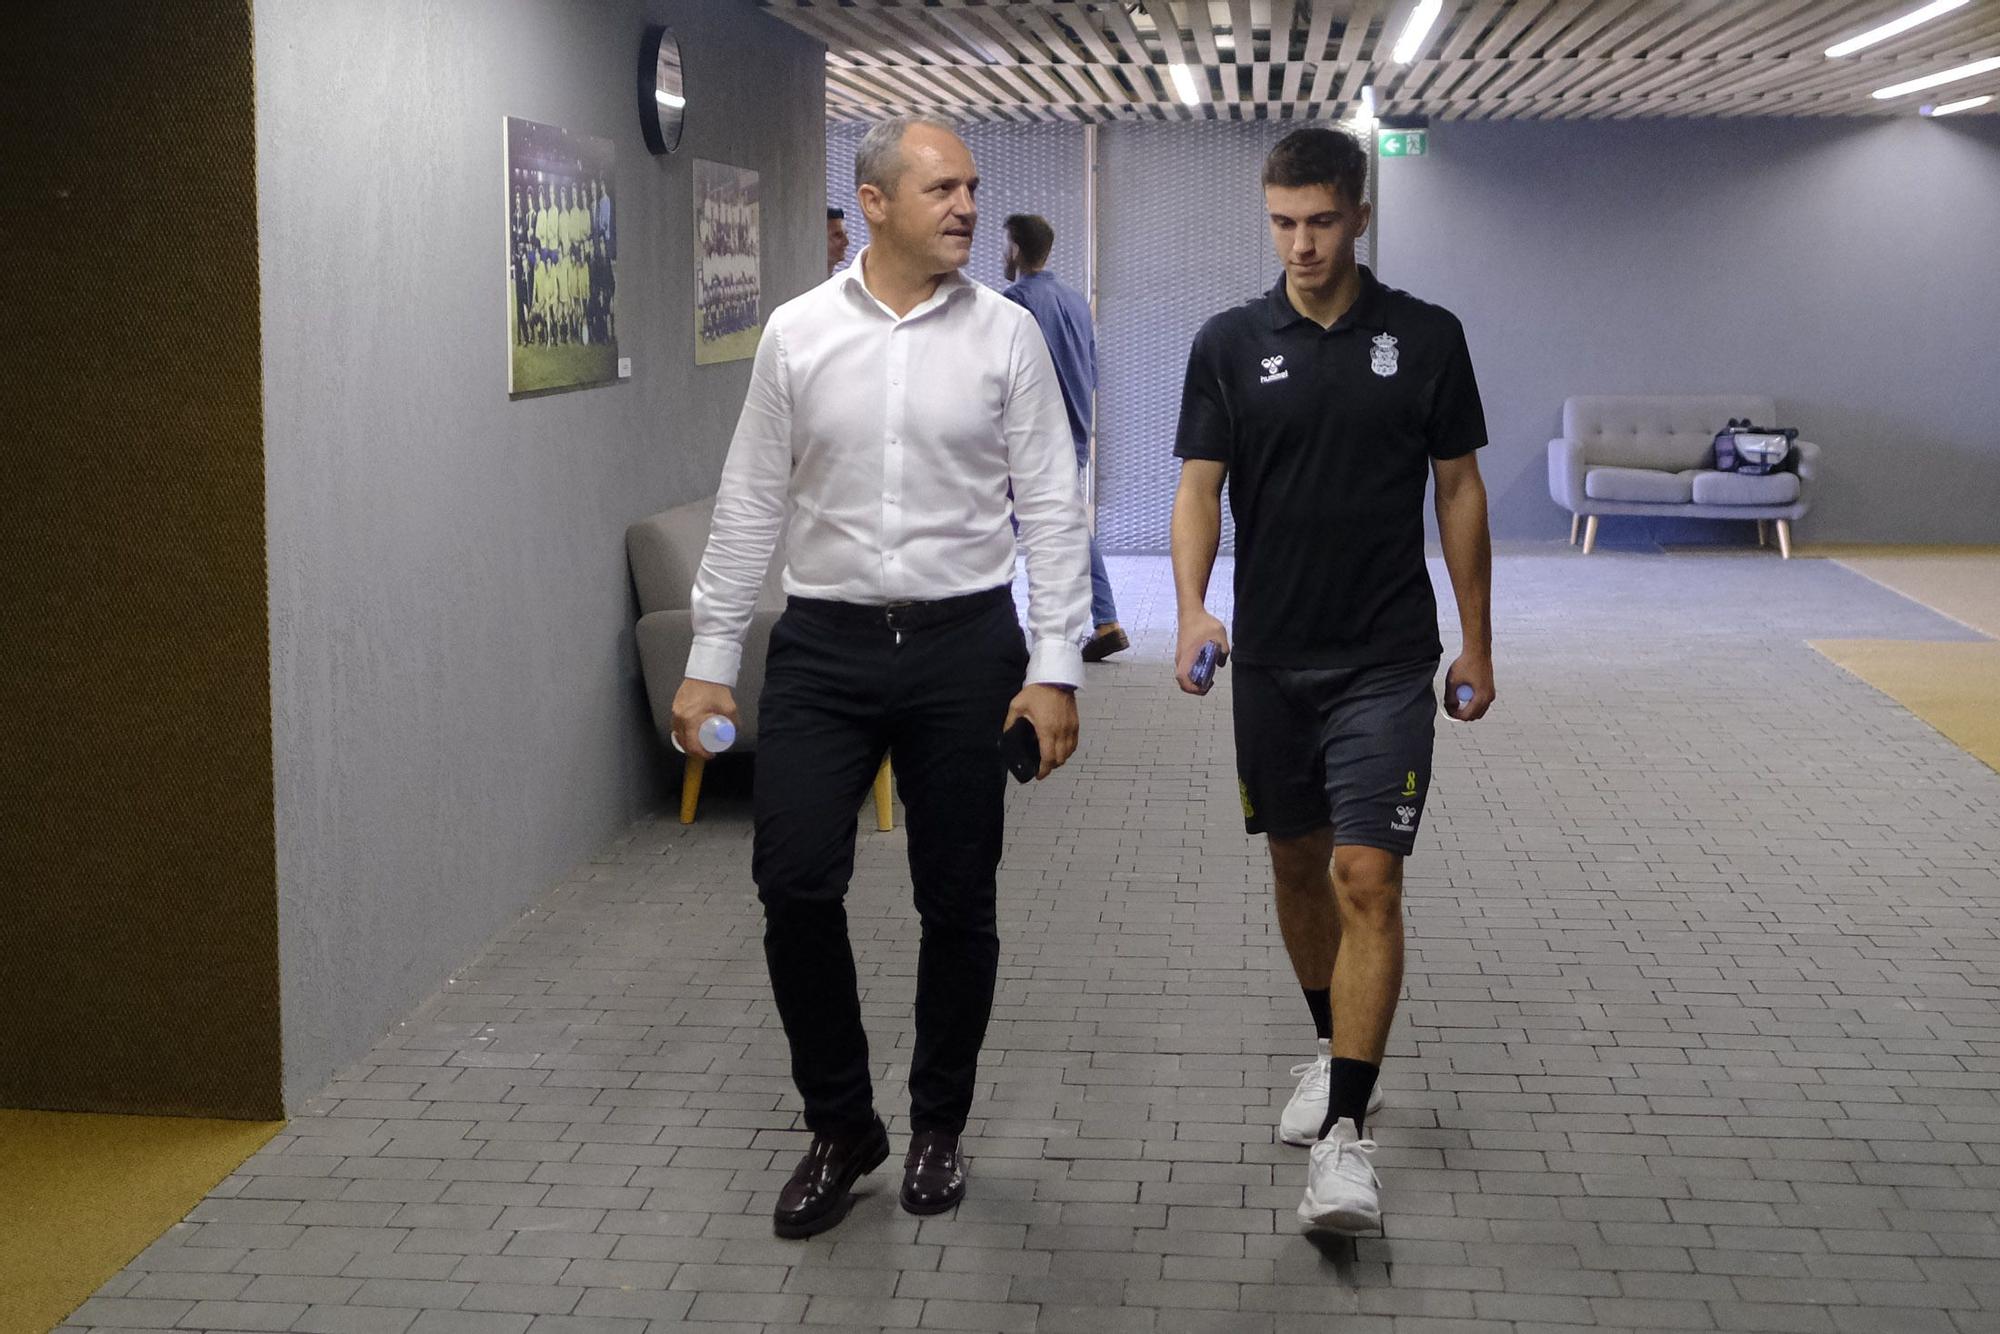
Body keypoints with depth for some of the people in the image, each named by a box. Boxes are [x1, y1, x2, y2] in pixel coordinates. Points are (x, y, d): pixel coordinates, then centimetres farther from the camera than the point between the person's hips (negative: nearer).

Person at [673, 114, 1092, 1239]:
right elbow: (751, 507, 6)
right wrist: (710, 661, 3)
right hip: (824, 642, 1)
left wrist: (1056, 669, -9)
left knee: (958, 901, 7)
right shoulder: (798, 333, 2)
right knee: (795, 882, -7)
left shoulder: (1006, 334, 0)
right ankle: (841, 1125, 14)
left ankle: (939, 1123, 27)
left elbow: (1053, 510, -2)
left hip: (965, 642, 0)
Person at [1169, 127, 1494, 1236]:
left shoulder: (1426, 339, -1)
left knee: (1367, 877, -10)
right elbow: (1200, 486, -1)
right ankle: (1331, 1049, 36)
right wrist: (1193, 608, -19)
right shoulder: (1231, 343, 1)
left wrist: (1476, 643, 4)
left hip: (1386, 659, -2)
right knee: (1296, 864, 14)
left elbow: (1458, 493, 4)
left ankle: (1345, 1134, -11)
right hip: (1272, 657, 3)